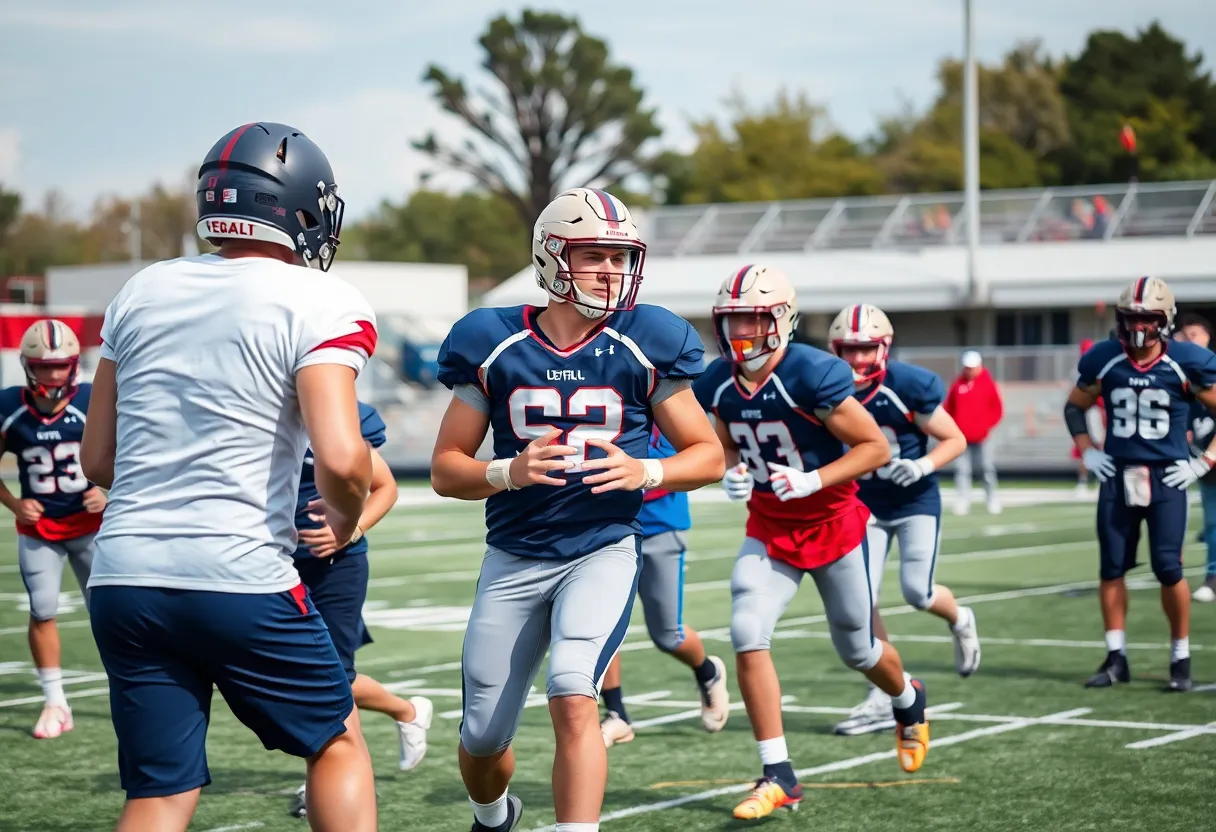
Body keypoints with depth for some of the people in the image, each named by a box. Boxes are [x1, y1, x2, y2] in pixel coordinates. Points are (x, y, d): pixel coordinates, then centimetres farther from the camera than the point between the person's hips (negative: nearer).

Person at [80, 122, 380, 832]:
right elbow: (340, 459, -19)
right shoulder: (320, 305, -6)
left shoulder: (142, 292, 11)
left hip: (124, 576, 5)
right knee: (337, 741, 18)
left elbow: (97, 460, 15)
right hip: (240, 579, -5)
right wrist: (345, 521, 2)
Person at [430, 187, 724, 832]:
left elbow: (709, 456, 3)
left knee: (573, 697, -27)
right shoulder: (493, 346, -3)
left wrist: (645, 472, -17)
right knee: (482, 740, 10)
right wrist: (510, 472, -20)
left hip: (604, 550, -2)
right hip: (513, 559, 2)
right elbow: (446, 469, 1)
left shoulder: (644, 348, -4)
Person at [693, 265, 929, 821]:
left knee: (856, 650, 12)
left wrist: (812, 481, -28)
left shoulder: (813, 375, -24)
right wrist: (732, 474, -9)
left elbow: (875, 447, -18)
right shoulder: (716, 384, -6)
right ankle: (778, 776, -9)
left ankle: (908, 700, 49)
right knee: (747, 634, -16)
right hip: (768, 529, 4)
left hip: (832, 524, -4)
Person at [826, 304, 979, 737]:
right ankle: (881, 699, 5)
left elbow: (955, 440, -10)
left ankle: (959, 621, 27)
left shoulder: (910, 386, -20)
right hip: (865, 505, 3)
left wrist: (922, 466, -27)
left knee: (917, 591, -12)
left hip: (916, 502, -3)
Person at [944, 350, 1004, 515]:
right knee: (962, 470, -4)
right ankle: (962, 502, -3)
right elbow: (948, 408, 12)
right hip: (961, 438, 2)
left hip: (981, 438, -2)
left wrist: (988, 425, -7)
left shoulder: (988, 384, 2)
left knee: (987, 469, -3)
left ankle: (993, 501, 8)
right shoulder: (958, 384, 7)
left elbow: (997, 409, 5)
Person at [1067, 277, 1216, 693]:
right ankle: (1116, 658, 14)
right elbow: (1074, 408, 17)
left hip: (1166, 477, -3)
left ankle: (1181, 658, 9)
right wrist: (1087, 452, 6)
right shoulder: (1103, 361, 0)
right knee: (1112, 568, 4)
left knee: (1168, 568, -6)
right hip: (1117, 476, 3)